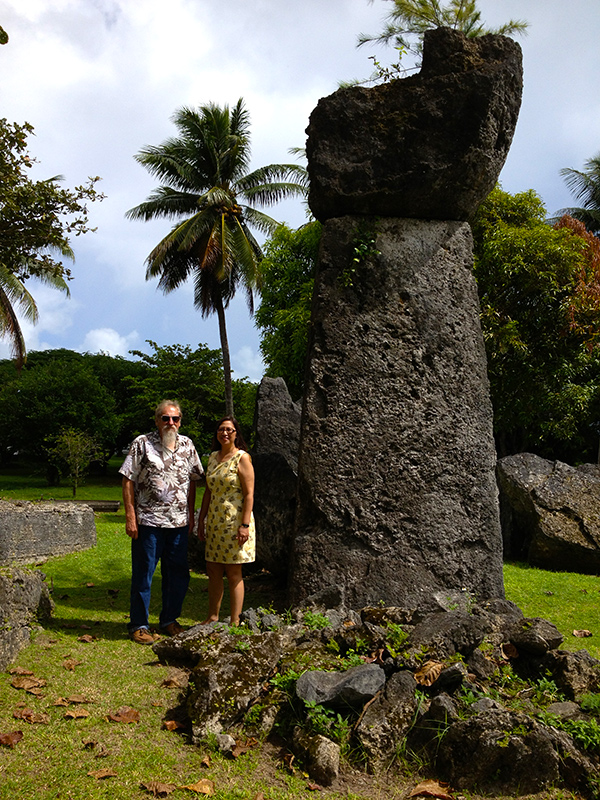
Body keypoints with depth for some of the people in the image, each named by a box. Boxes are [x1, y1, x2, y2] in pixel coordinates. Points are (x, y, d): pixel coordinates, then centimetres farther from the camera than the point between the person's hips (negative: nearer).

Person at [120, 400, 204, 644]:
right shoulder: (142, 444, -3)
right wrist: (130, 516, -10)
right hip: (148, 521, -4)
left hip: (179, 523, 5)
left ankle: (169, 621, 27)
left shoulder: (187, 445, 9)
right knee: (143, 575, 4)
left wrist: (190, 515, 11)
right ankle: (139, 626, 16)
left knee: (178, 574, 11)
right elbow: (128, 480, -5)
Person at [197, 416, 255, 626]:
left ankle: (235, 622, 9)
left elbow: (249, 494, -13)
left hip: (235, 522, -6)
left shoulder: (242, 458, -9)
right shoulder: (213, 457, 11)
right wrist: (201, 520, 14)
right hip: (215, 522, 7)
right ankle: (213, 617, 23)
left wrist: (245, 525, -18)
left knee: (233, 574, 0)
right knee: (213, 571, 11)